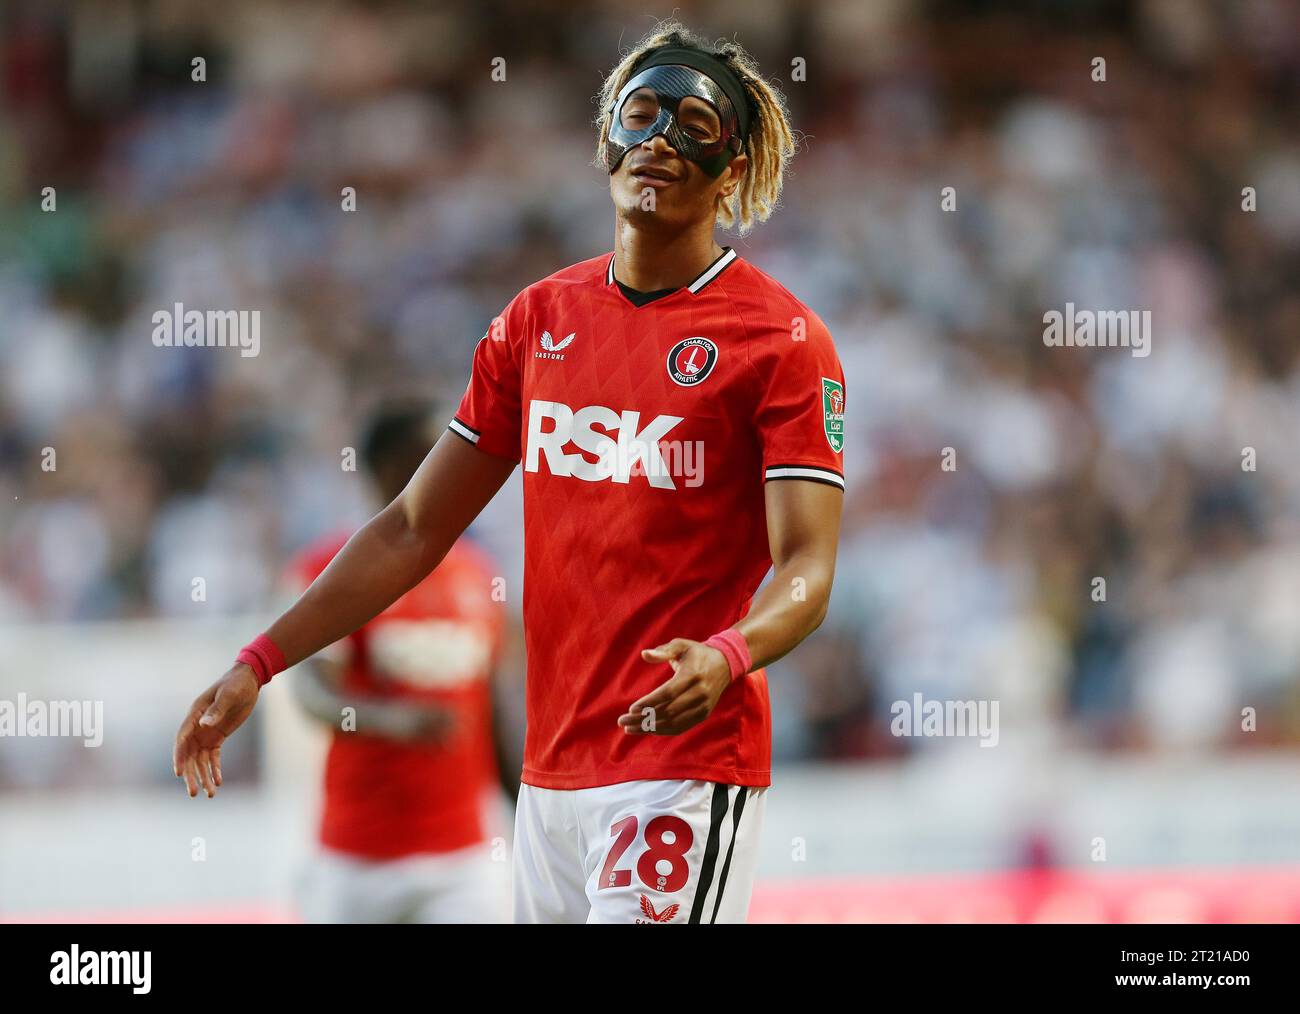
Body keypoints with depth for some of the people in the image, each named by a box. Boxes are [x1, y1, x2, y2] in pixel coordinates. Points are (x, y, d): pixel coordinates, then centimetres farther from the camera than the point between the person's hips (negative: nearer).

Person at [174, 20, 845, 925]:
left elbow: (806, 570, -12)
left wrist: (725, 656, -33)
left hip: (689, 758, -6)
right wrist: (259, 665, 8)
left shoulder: (782, 338, -5)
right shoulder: (540, 319, 12)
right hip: (551, 769, 6)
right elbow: (413, 531, 15)